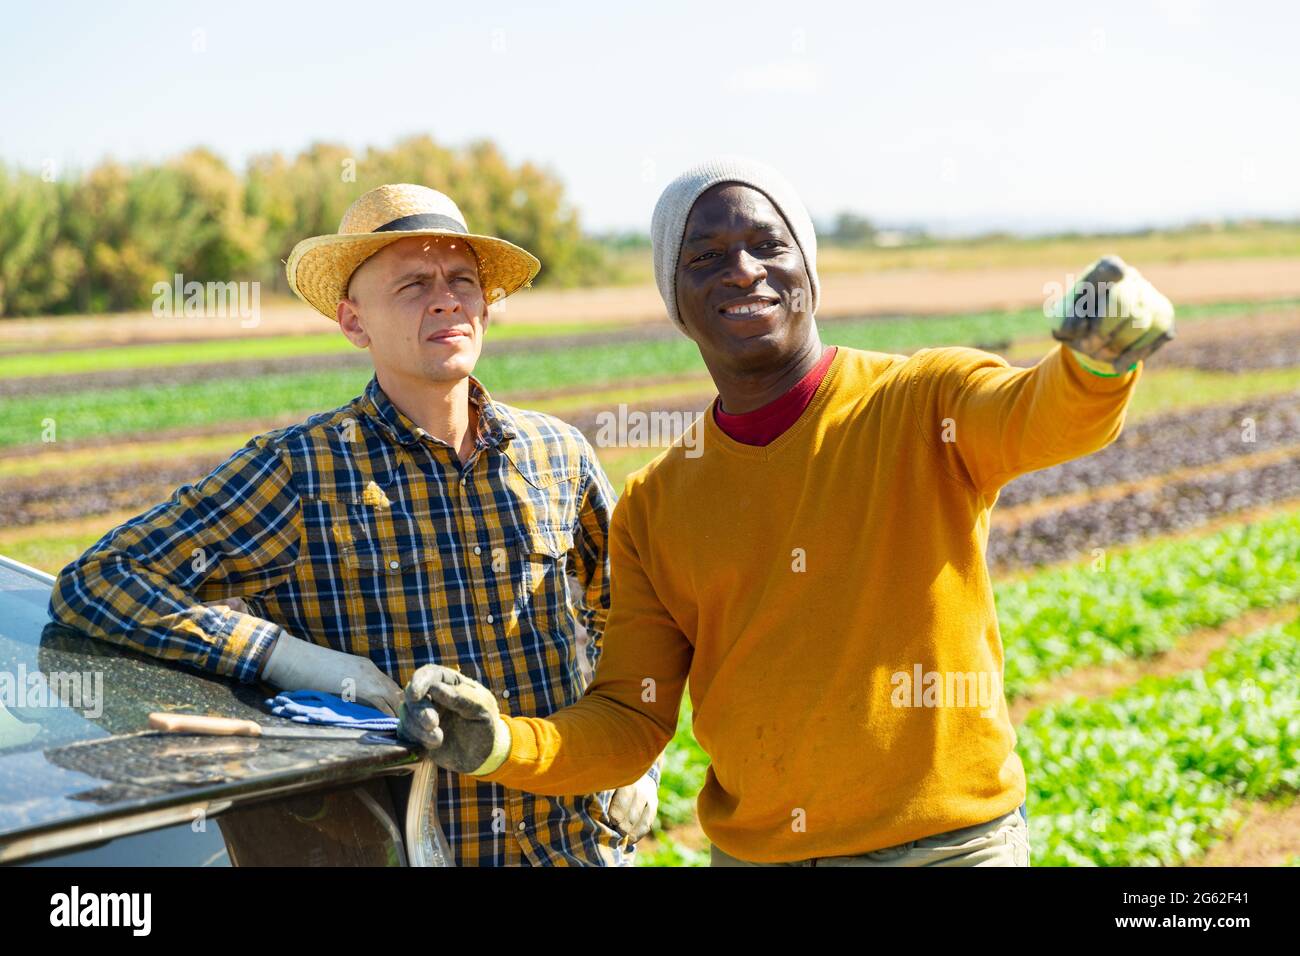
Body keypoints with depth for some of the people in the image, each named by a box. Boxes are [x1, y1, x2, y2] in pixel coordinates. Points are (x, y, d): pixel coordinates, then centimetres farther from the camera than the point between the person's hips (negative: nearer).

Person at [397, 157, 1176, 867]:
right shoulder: (654, 509, 3)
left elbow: (1044, 417, -26)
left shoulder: (925, 406, -6)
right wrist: (502, 746, -16)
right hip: (749, 848, 3)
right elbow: (628, 723, 2)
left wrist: (1098, 363, -48)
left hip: (944, 840, -2)